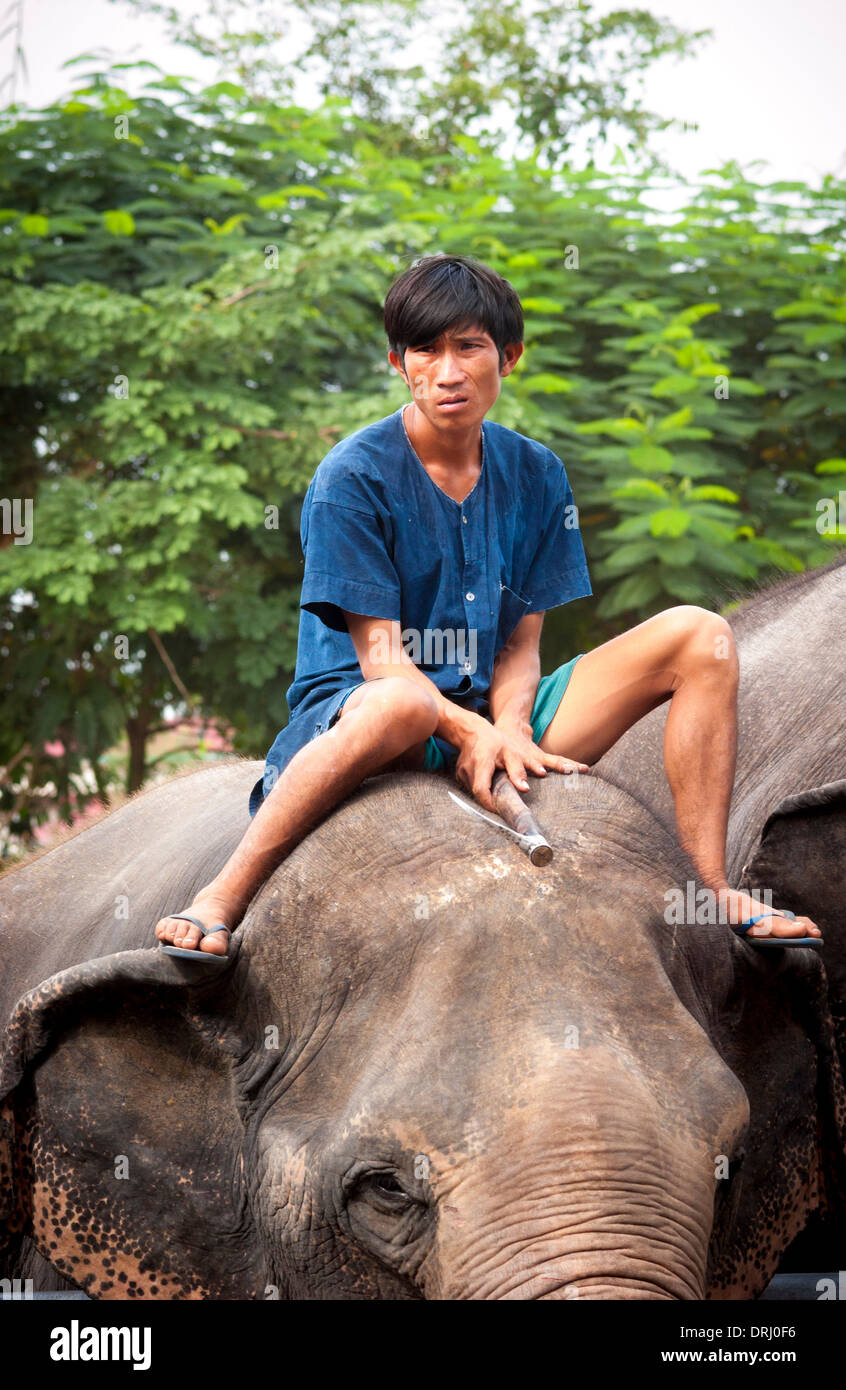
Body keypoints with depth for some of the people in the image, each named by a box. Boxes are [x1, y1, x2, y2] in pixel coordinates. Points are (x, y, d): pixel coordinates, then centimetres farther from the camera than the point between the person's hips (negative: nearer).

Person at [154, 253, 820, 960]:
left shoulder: (535, 474, 7)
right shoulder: (353, 476, -9)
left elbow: (520, 644, 5)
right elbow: (379, 654, -13)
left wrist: (510, 728, -16)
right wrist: (471, 731, -28)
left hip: (491, 714, 6)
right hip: (353, 709, -6)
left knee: (701, 637, -7)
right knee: (402, 704, -46)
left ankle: (711, 890, -9)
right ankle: (221, 900, -35)